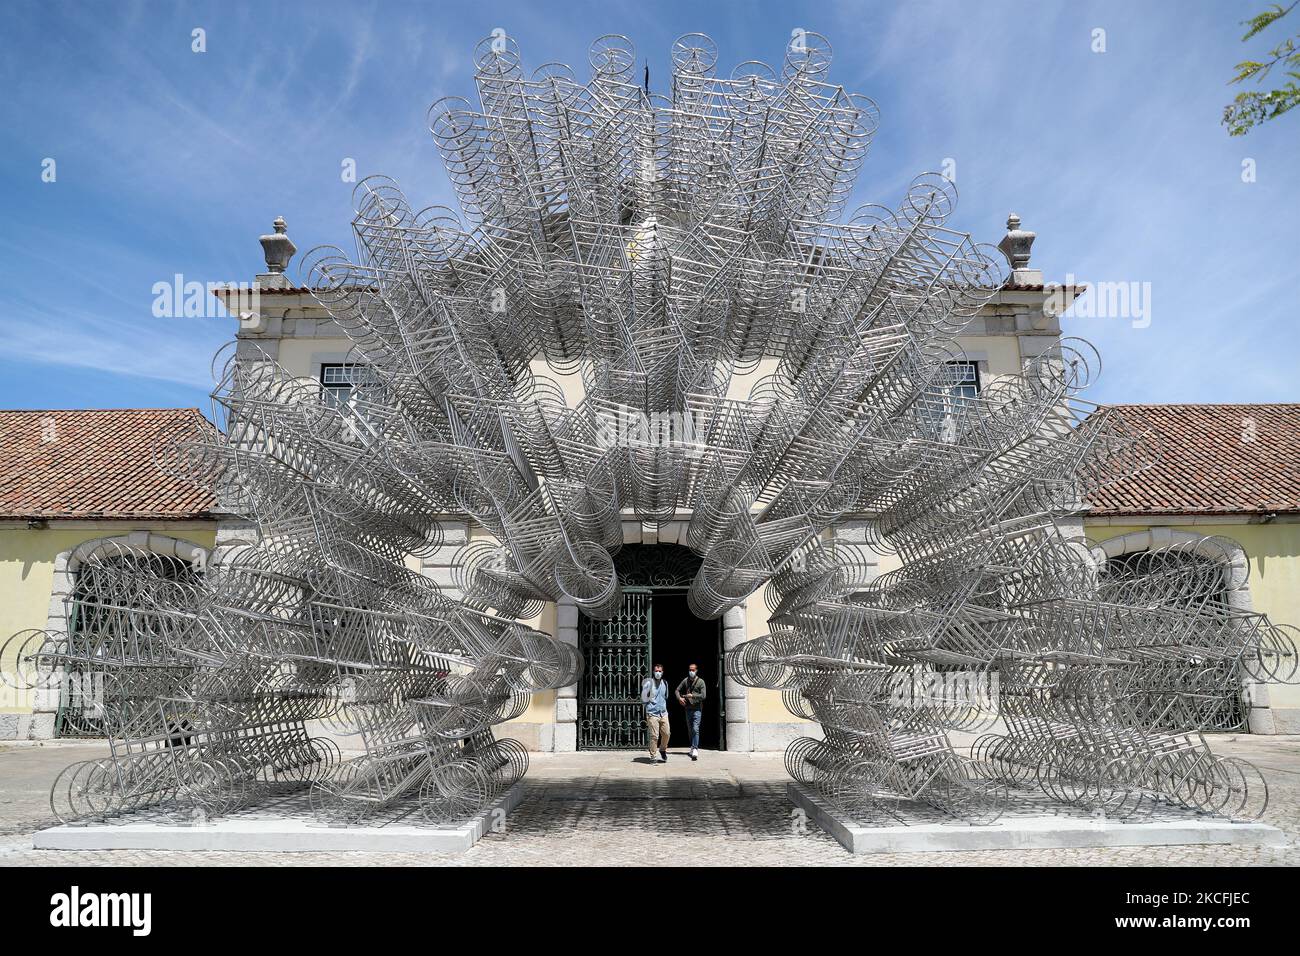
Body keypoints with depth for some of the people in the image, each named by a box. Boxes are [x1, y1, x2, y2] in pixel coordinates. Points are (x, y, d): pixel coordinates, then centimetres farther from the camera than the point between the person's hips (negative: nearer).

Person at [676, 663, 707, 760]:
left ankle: (695, 749, -19)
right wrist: (679, 698, -2)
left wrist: (692, 696, -16)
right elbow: (677, 690, 16)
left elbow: (703, 696, -10)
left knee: (695, 729, -15)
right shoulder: (685, 680, 8)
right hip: (688, 708, 4)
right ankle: (693, 747, 26)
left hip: (697, 709, -4)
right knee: (690, 730, 12)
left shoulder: (700, 681, -3)